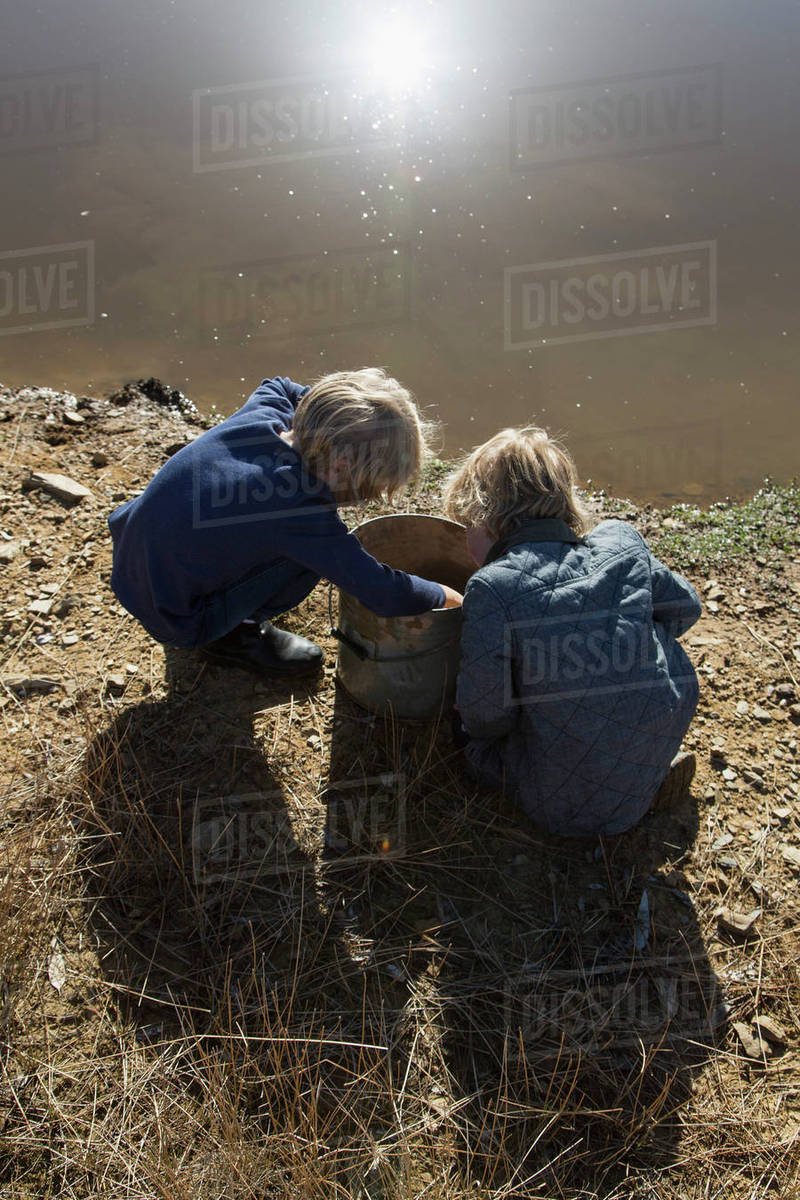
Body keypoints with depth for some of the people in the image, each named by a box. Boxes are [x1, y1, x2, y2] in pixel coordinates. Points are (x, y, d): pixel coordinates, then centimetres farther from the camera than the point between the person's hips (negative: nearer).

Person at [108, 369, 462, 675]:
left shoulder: (261, 414, -10)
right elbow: (385, 595, -23)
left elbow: (278, 387, 18)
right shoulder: (302, 513, -30)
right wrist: (445, 596, -6)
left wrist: (334, 406, 6)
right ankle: (232, 637, 5)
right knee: (316, 552, -14)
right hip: (174, 622, -8)